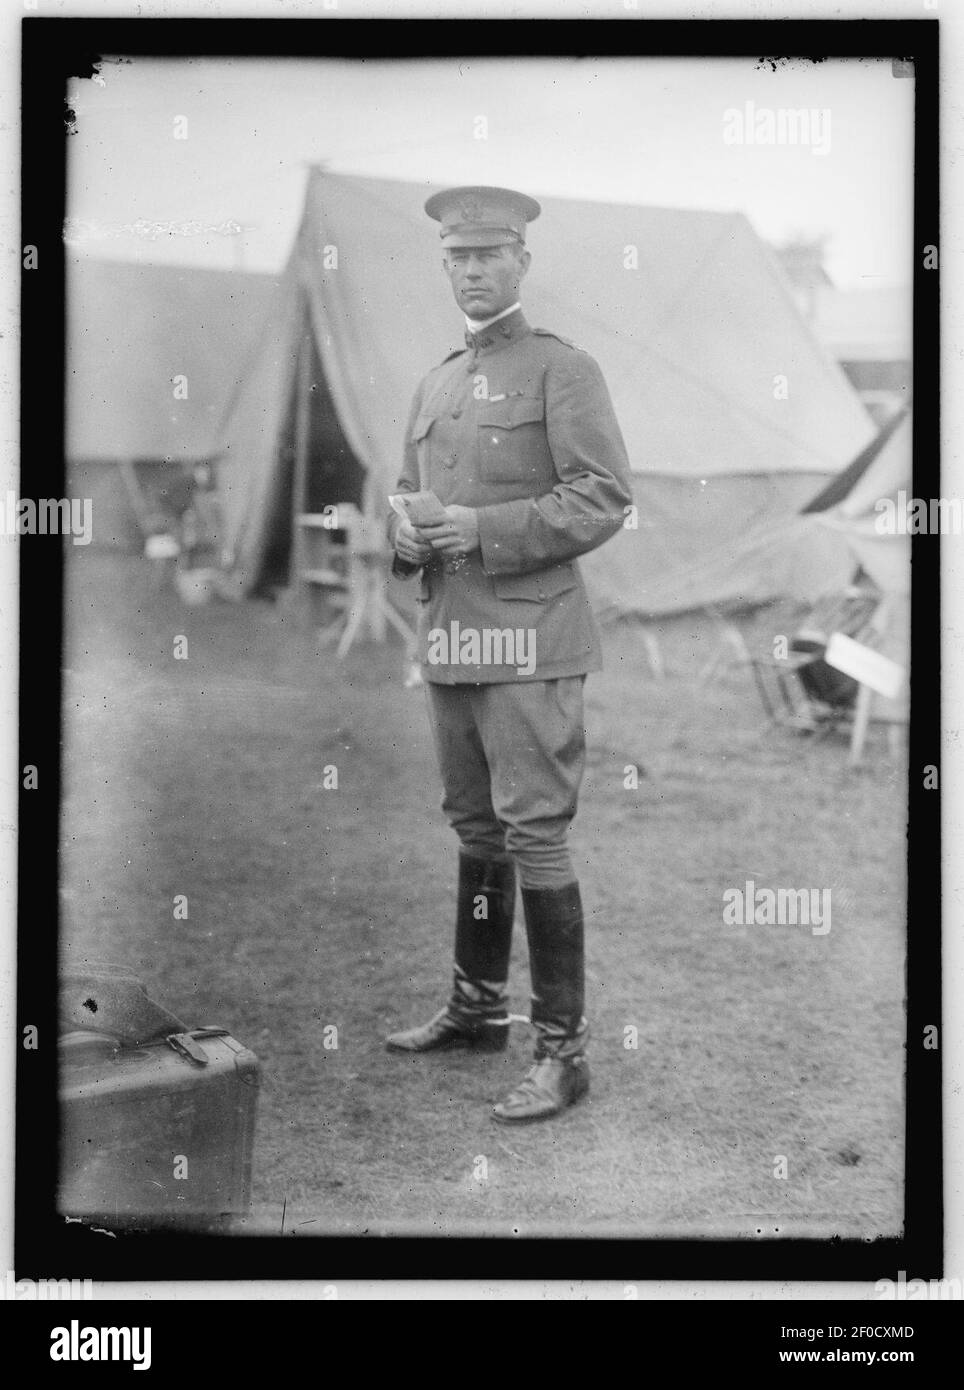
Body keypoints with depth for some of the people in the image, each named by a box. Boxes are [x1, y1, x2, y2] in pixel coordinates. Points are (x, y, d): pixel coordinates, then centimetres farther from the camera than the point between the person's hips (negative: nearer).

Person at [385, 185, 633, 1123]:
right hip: (447, 637, 7)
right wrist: (405, 535, 2)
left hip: (529, 637, -7)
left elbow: (604, 500, -10)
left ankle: (562, 1050, -2)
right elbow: (405, 493, 26)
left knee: (535, 835, -8)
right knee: (474, 830, 17)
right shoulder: (434, 387, 18)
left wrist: (485, 529, -18)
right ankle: (476, 1007, 31)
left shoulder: (564, 370, -3)